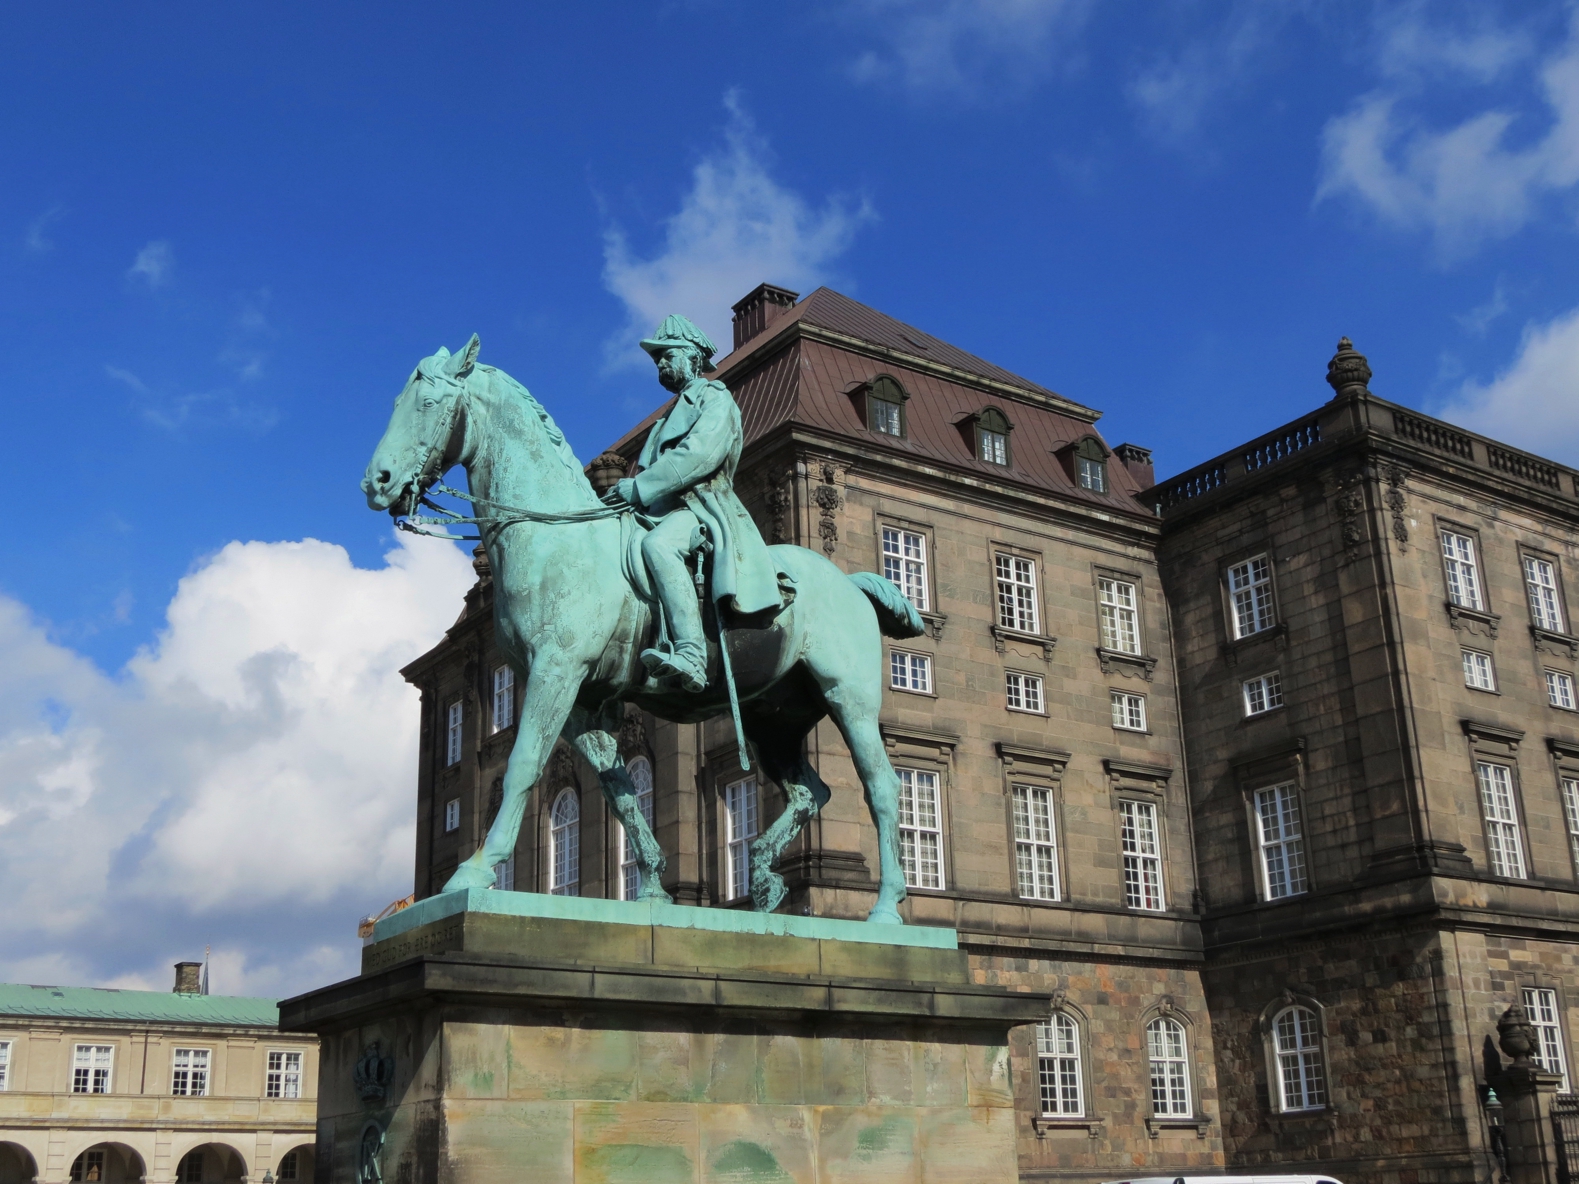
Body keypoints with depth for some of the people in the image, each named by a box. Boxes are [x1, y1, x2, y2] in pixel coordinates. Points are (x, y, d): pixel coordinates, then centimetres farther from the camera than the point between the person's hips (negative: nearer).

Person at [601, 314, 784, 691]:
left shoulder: (716, 398, 6)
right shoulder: (674, 413, 33)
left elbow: (698, 455, -12)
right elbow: (652, 468, 21)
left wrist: (635, 488, -15)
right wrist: (626, 492, 0)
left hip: (701, 507, -9)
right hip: (662, 510, 9)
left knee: (657, 546, -38)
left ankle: (690, 656, -48)